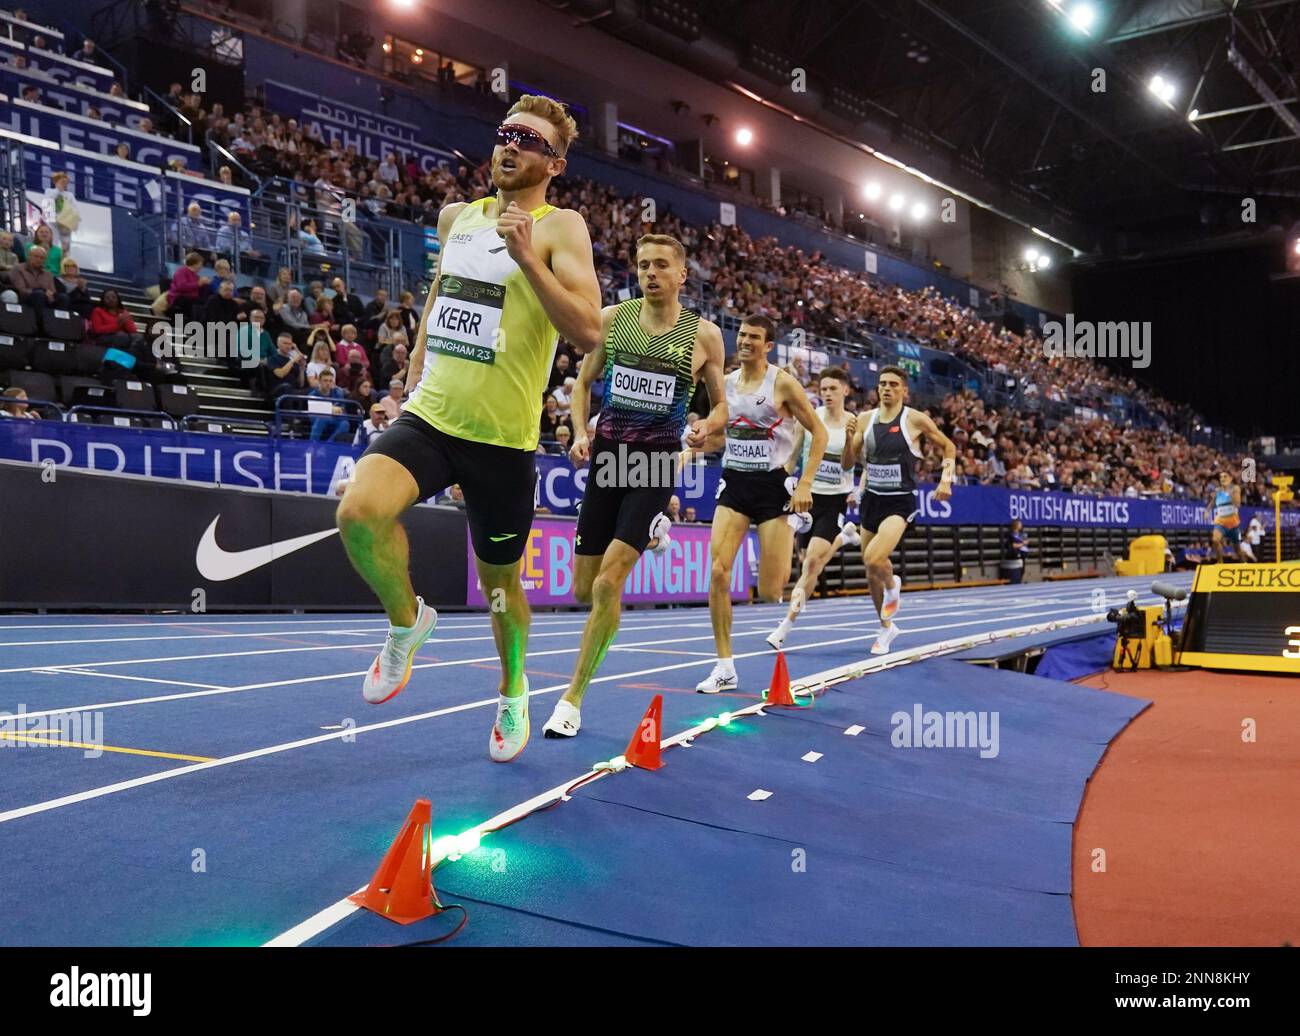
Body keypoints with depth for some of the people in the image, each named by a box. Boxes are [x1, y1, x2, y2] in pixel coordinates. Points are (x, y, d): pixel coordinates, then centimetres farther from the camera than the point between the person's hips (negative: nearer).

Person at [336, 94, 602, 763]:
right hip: (428, 417, 4)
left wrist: (528, 258, -24)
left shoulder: (560, 228, -5)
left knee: (499, 581, 11)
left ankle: (512, 693, 39)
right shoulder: (457, 217, 12)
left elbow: (588, 333, -18)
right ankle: (407, 620, 5)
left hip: (502, 438, -3)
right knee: (359, 512, -25)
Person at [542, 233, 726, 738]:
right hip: (607, 454, 3)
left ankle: (573, 699, -1)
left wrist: (707, 426, -13)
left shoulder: (704, 334, -1)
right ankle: (649, 531, 39)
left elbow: (721, 403, 9)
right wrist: (580, 433, -2)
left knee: (608, 584, -15)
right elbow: (584, 382, 14)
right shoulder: (611, 318, 4)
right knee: (583, 590, 7)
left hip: (656, 462, -3)